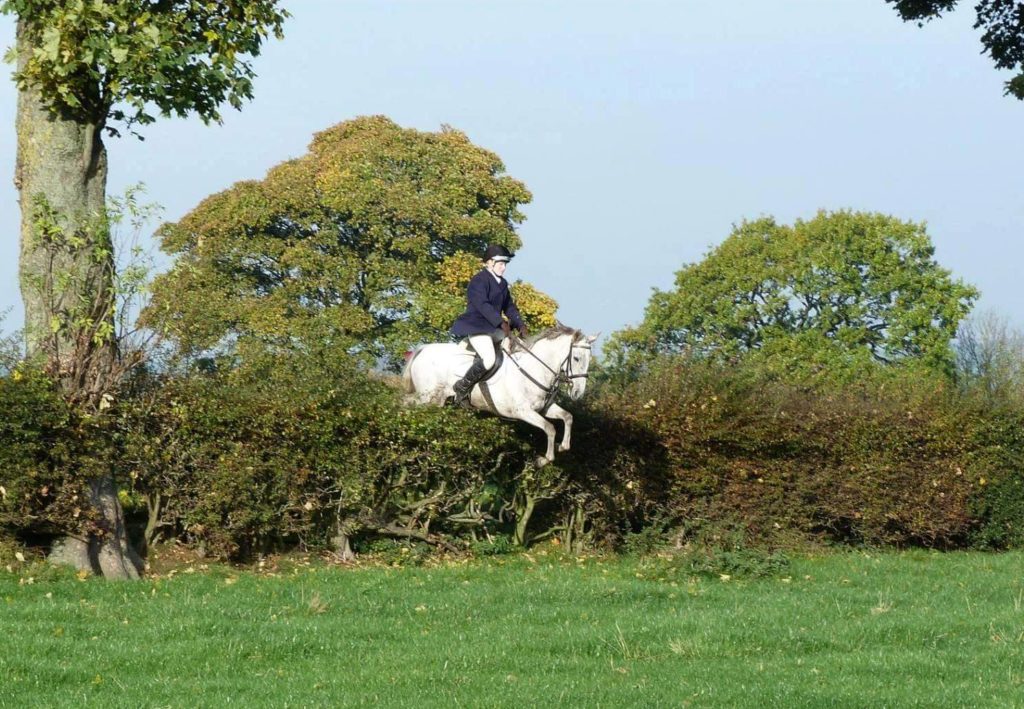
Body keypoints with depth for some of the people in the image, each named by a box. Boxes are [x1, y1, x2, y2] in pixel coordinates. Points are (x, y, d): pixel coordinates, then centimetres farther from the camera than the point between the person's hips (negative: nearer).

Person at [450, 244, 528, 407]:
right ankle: (461, 388, -13)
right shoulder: (479, 281, -11)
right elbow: (483, 305, -22)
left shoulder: (502, 283, 17)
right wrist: (501, 323, -28)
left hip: (493, 328, 10)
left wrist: (520, 325, 3)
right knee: (488, 359, -27)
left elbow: (509, 307, 19)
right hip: (476, 325, -10)